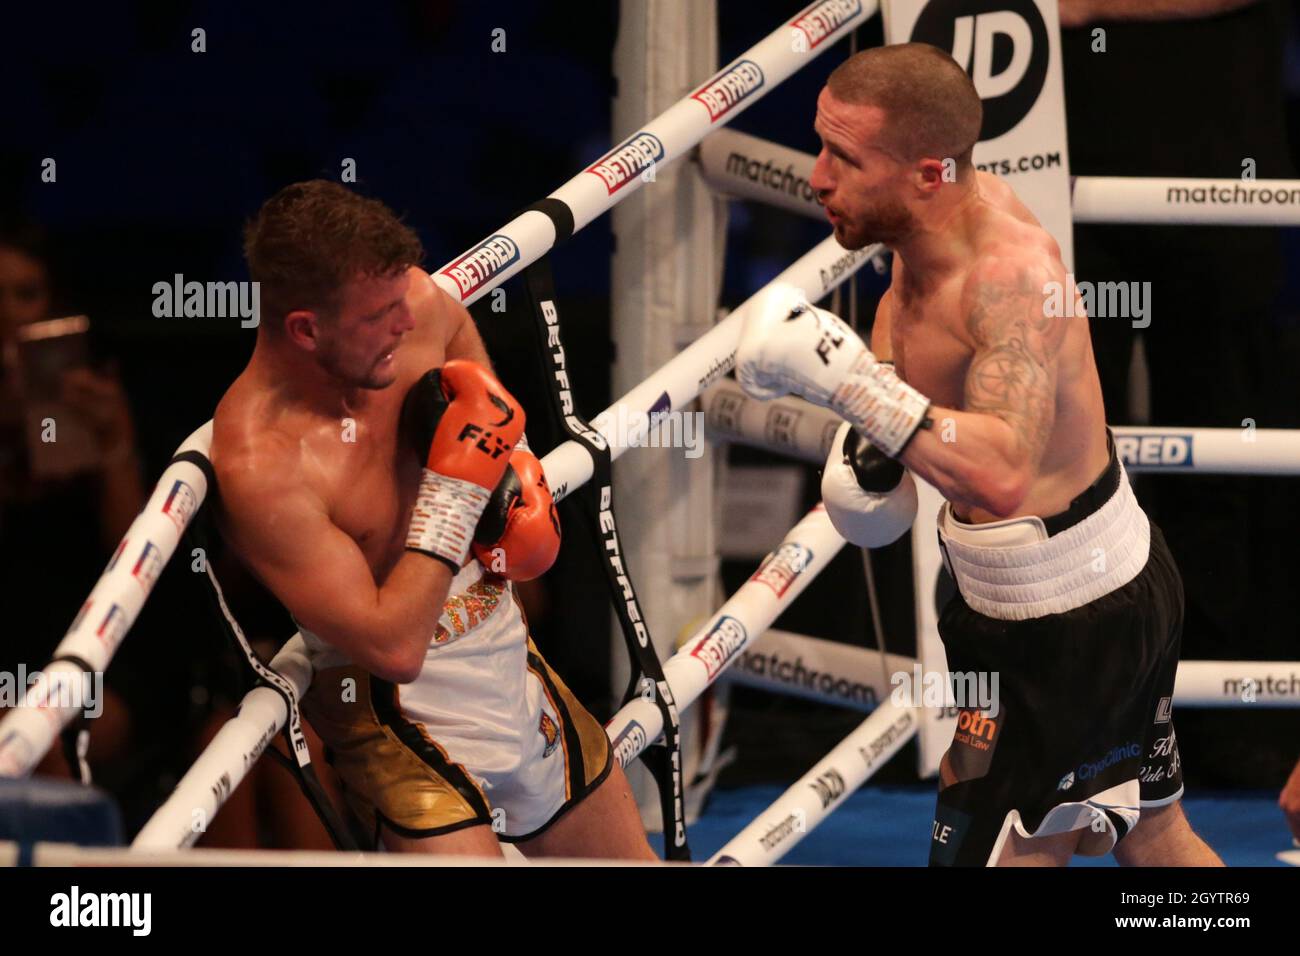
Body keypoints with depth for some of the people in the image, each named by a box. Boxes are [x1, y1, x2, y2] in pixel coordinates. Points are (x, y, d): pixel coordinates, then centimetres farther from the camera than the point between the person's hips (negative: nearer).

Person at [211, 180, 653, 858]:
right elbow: (393, 647, -30)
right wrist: (455, 485, -25)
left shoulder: (418, 306, -9)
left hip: (512, 659, 8)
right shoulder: (258, 467, -29)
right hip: (402, 710, -8)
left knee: (631, 860, 15)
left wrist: (511, 469, 5)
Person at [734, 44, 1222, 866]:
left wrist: (845, 378, -45)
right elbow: (909, 312, 20)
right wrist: (868, 433, 2)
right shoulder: (961, 204, -6)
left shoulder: (1014, 271, -32)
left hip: (1067, 627, -10)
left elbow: (1002, 475, -46)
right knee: (1153, 838, 25)